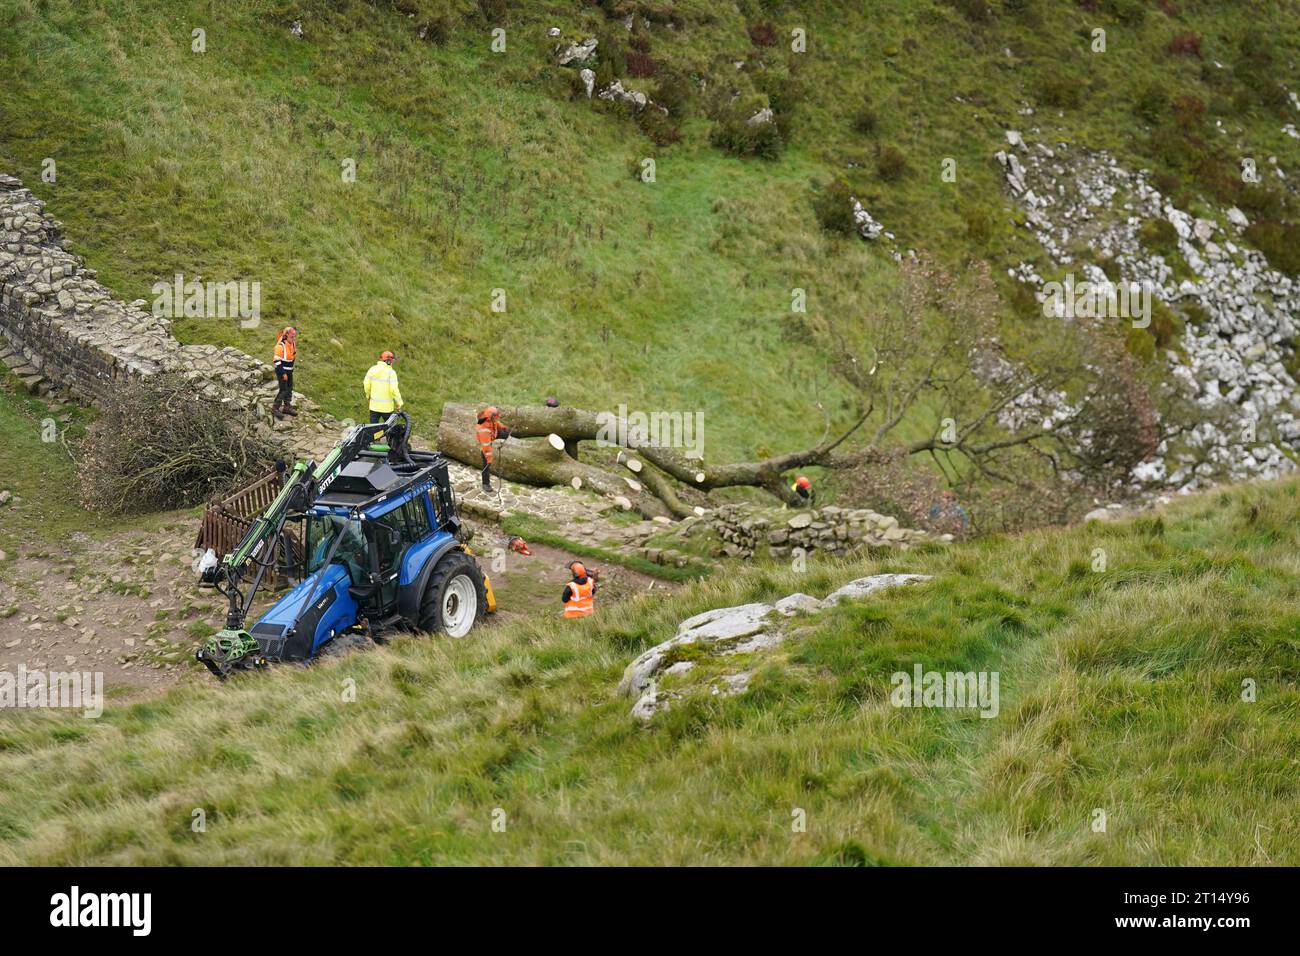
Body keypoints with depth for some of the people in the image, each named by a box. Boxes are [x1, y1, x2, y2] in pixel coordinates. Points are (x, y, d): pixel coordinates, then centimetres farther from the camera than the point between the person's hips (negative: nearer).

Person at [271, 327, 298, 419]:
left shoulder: (293, 344, 3)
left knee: (289, 389, 14)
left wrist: (291, 370, 16)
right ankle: (275, 408, -2)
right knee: (283, 390, -10)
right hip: (281, 371, -8)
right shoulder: (281, 346, -21)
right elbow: (277, 361, -21)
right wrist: (283, 374, -20)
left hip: (289, 371, 8)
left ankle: (287, 407, 27)